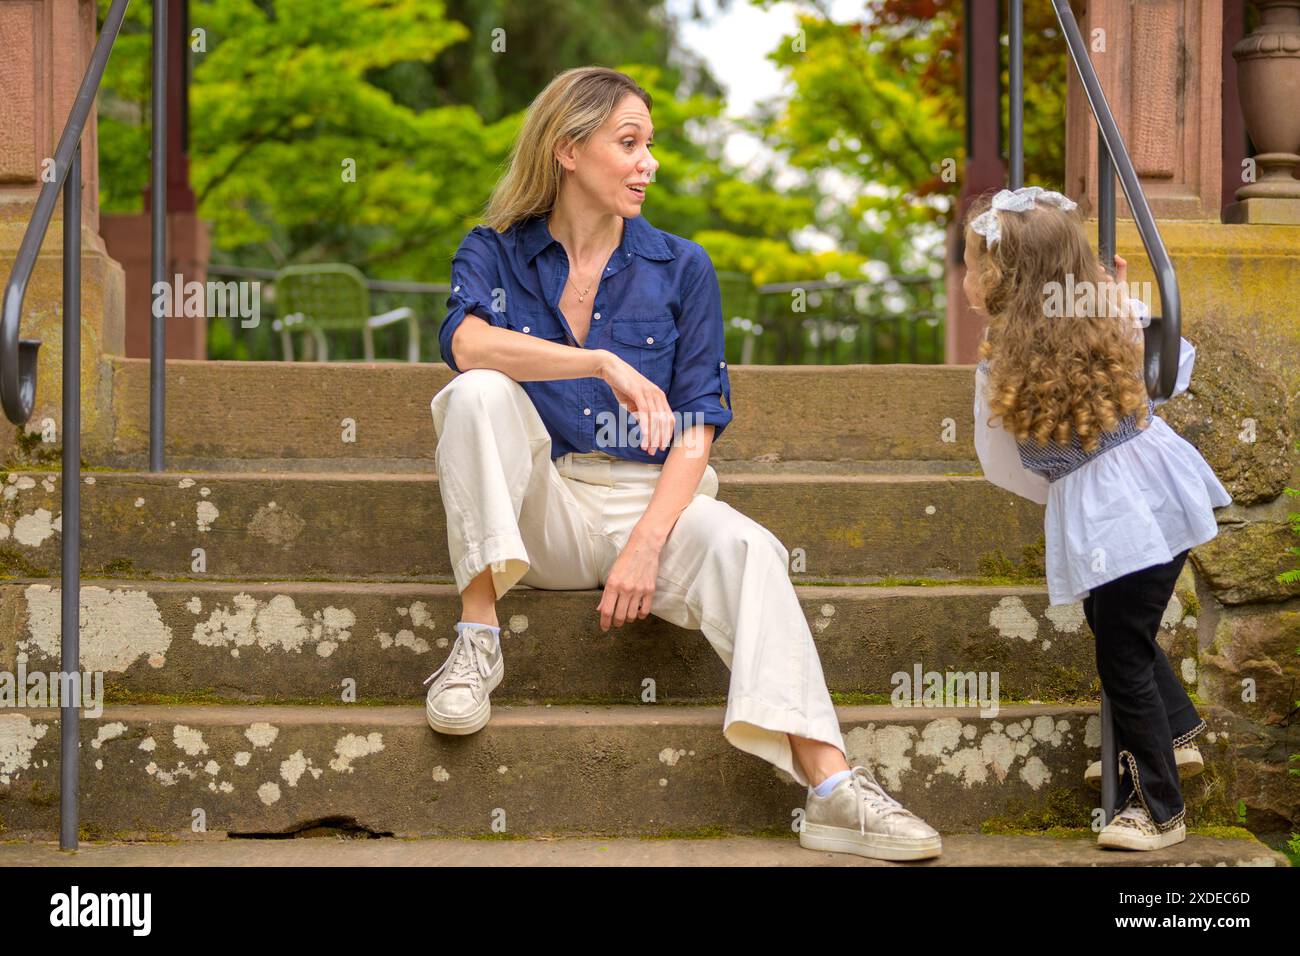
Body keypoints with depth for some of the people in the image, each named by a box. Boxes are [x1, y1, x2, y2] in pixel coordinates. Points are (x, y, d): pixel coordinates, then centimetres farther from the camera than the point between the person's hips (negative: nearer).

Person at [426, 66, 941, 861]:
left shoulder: (680, 268, 7)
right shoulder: (495, 253, 5)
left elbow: (698, 426, -1)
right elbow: (468, 343, -19)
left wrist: (645, 545, -16)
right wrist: (605, 364, -31)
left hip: (647, 498, 0)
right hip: (538, 511, 0)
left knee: (743, 547, -30)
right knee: (480, 395, -28)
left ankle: (831, 788, -41)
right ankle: (477, 641, -24)